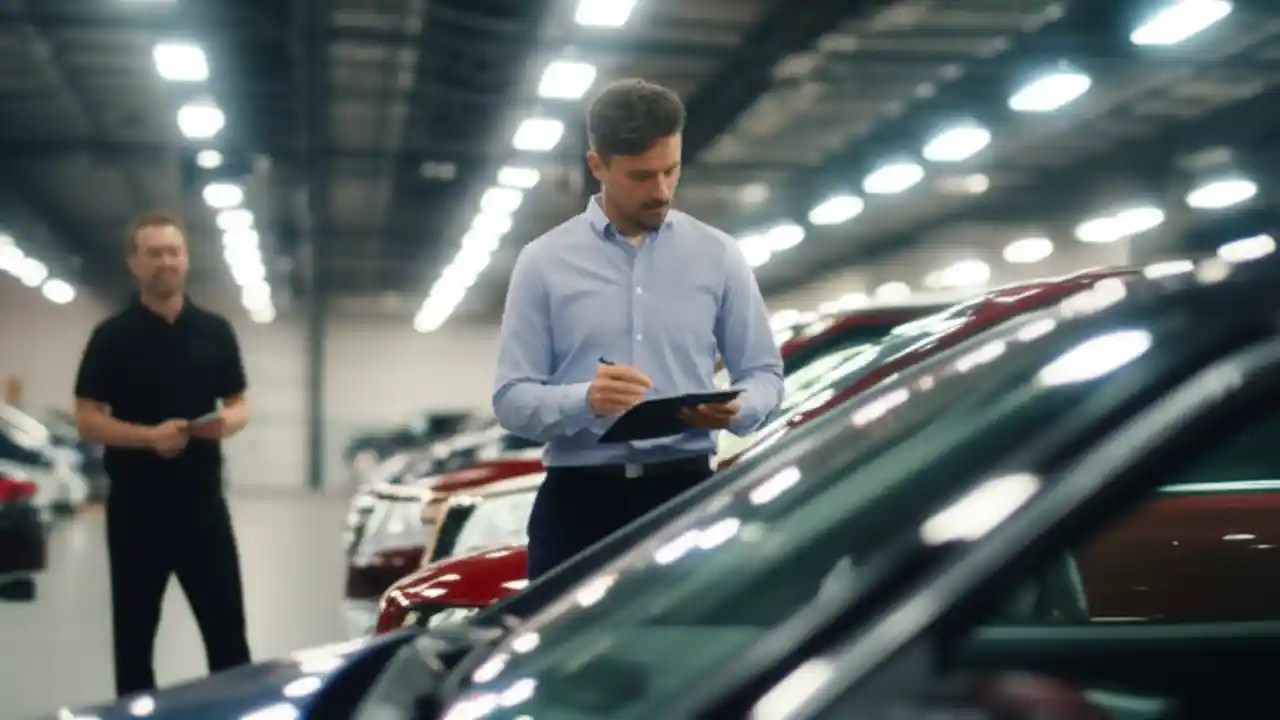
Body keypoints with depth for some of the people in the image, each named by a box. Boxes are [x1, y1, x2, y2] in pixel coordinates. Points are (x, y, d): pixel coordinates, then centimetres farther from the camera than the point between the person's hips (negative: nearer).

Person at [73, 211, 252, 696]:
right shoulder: (113, 336, -1)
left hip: (203, 503, 2)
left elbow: (239, 405, 13)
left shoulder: (216, 332, 8)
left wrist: (228, 422, -11)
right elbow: (87, 419, -5)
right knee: (134, 634, 6)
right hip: (135, 507, -2)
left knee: (228, 631, 3)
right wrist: (150, 436, -21)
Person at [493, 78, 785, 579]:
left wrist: (735, 409, -14)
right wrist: (584, 400, -21)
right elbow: (511, 397, 0)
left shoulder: (718, 256, 8)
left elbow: (764, 373, 10)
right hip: (579, 500, -1)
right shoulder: (545, 262, 3)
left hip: (685, 494, 1)